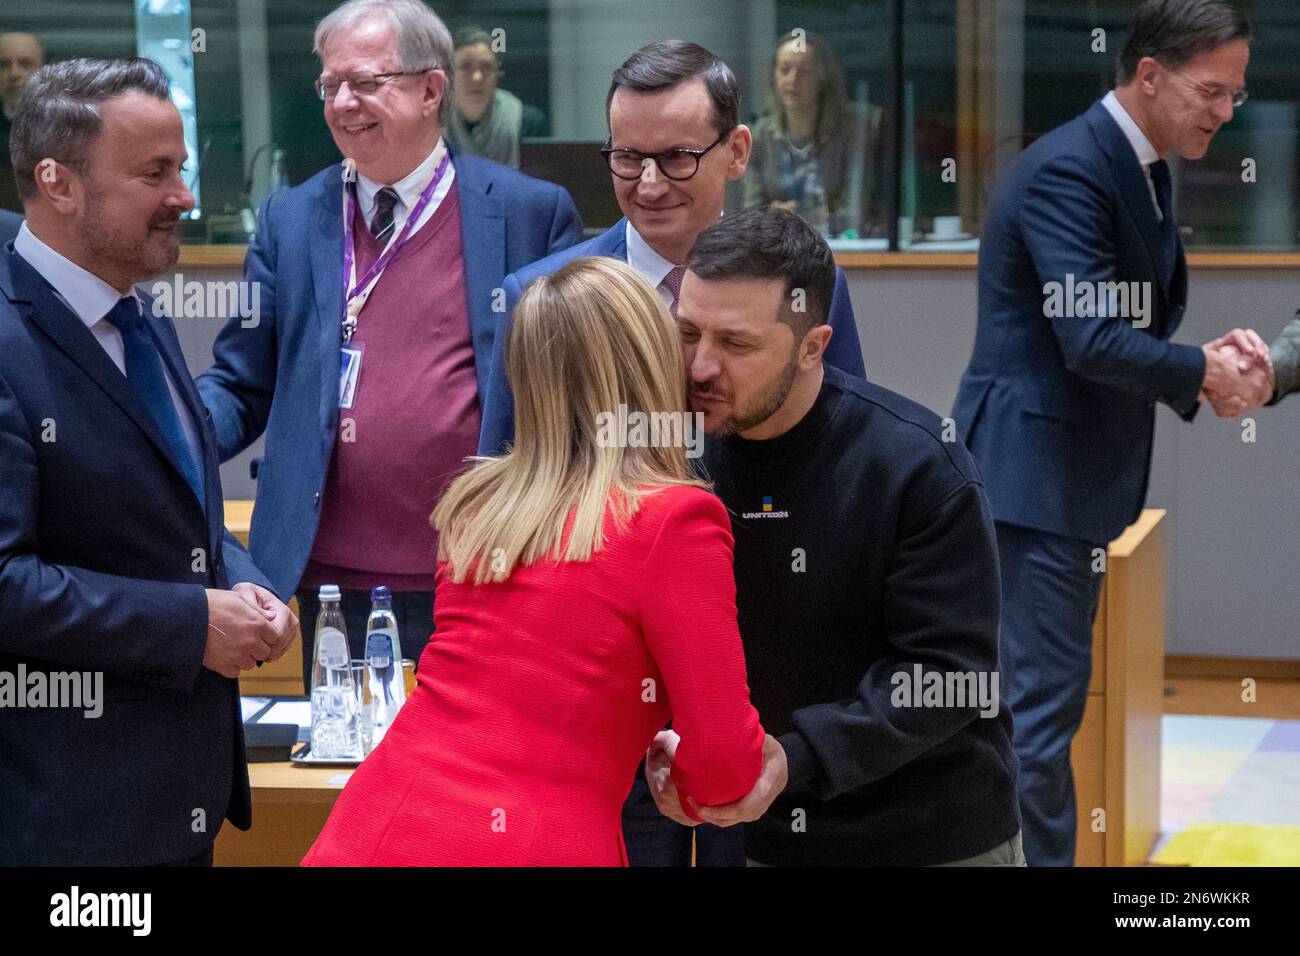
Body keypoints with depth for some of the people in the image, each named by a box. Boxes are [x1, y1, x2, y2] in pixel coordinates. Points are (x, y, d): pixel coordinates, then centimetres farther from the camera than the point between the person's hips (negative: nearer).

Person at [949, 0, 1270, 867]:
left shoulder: (1145, 172, 13)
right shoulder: (1069, 171, -18)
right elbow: (1092, 341, -26)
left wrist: (1217, 363, -5)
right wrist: (1204, 372, -14)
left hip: (1078, 470, 10)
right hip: (1035, 469, -10)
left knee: (1046, 696, 14)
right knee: (1043, 699, -6)